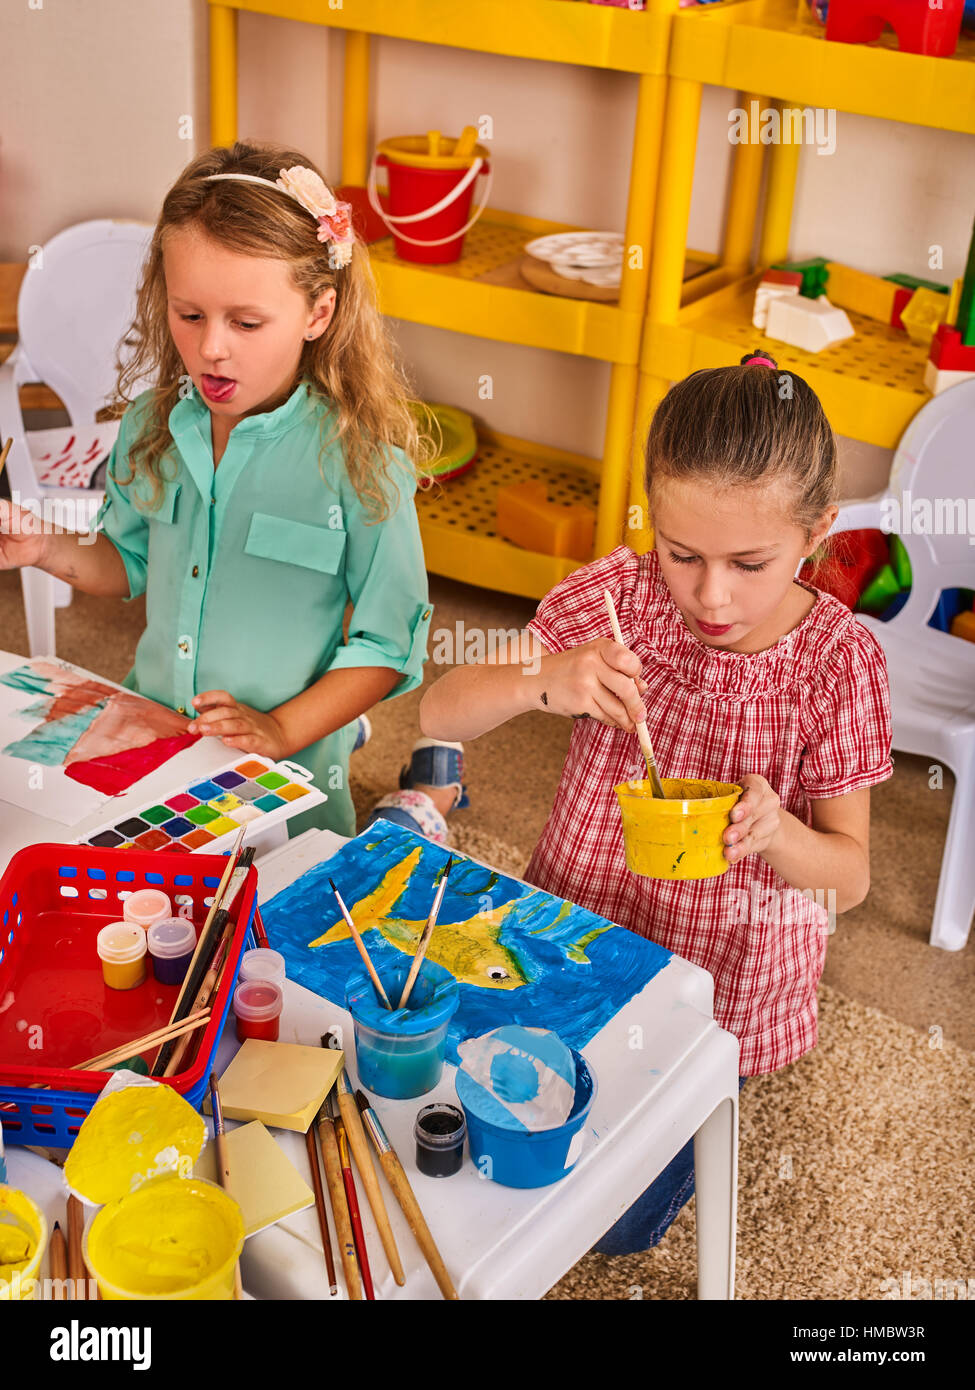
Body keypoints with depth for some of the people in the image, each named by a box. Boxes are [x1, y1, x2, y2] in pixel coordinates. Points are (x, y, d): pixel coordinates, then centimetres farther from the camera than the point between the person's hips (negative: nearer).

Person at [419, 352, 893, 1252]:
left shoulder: (838, 660, -18)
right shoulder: (617, 594, -16)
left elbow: (849, 876, -13)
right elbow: (439, 716, -13)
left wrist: (773, 832, -35)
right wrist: (542, 684, -33)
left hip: (721, 987, -2)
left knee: (614, 1226, 13)